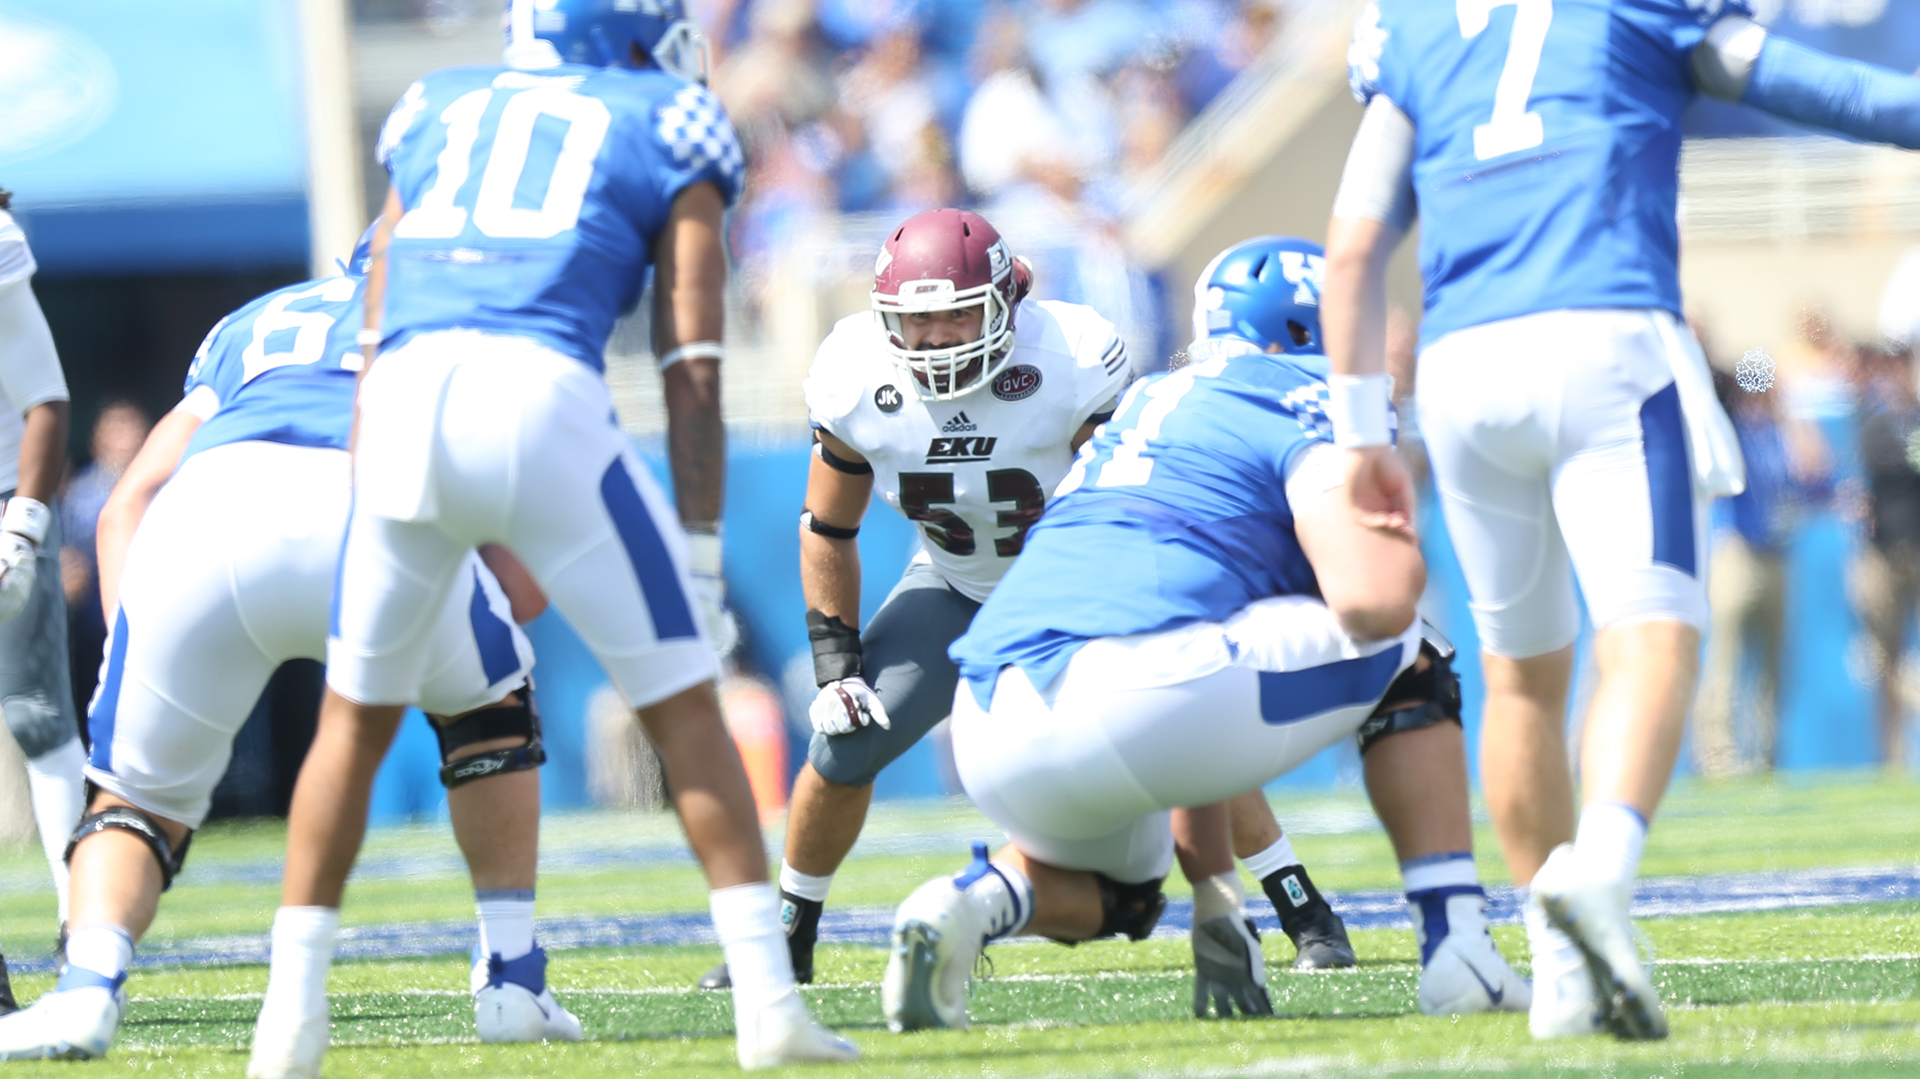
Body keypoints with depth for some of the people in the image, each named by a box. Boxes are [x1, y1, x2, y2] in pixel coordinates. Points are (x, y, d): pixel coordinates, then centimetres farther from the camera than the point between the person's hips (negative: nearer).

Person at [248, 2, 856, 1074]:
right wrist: (700, 547, 12)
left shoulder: (439, 109, 30)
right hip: (544, 399, -3)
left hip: (405, 410, 3)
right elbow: (692, 363, 11)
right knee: (685, 706, 7)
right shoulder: (666, 125, 19)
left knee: (357, 719, 19)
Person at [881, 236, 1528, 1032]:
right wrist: (1402, 547, 18)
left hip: (990, 734, 7)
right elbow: (1371, 600, -6)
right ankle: (1457, 951, 8)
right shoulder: (1308, 407, 9)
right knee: (1402, 659, 18)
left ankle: (976, 901, 5)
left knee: (1117, 893, 39)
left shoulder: (1151, 405, 34)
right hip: (1131, 690, -7)